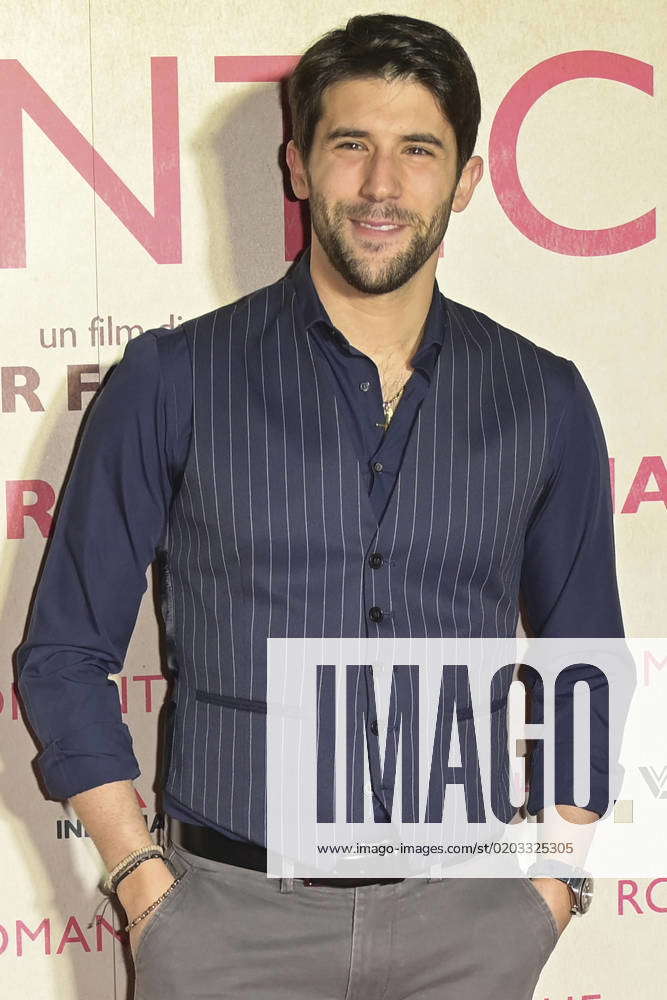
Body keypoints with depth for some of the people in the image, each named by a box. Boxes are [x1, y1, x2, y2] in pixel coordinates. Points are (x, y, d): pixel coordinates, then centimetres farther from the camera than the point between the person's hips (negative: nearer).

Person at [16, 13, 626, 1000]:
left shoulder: (543, 400, 4)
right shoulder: (172, 381, -2)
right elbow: (65, 653, 2)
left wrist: (554, 881, 5)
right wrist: (142, 879, -4)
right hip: (230, 920, -1)